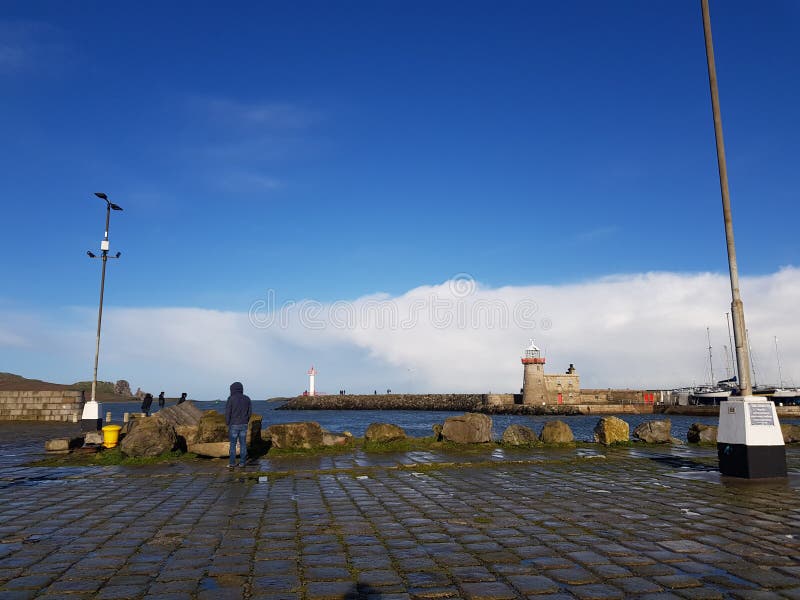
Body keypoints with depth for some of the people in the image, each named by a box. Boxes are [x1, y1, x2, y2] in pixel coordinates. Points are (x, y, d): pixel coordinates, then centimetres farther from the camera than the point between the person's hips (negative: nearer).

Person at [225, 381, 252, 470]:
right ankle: (243, 462, 11)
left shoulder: (231, 399, -12)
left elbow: (227, 413, -10)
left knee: (233, 444, 6)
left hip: (234, 425, -3)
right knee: (243, 444, 9)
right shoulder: (247, 399, 1)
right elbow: (250, 412, 5)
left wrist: (227, 423, 5)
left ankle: (232, 463, 7)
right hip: (243, 425, 3)